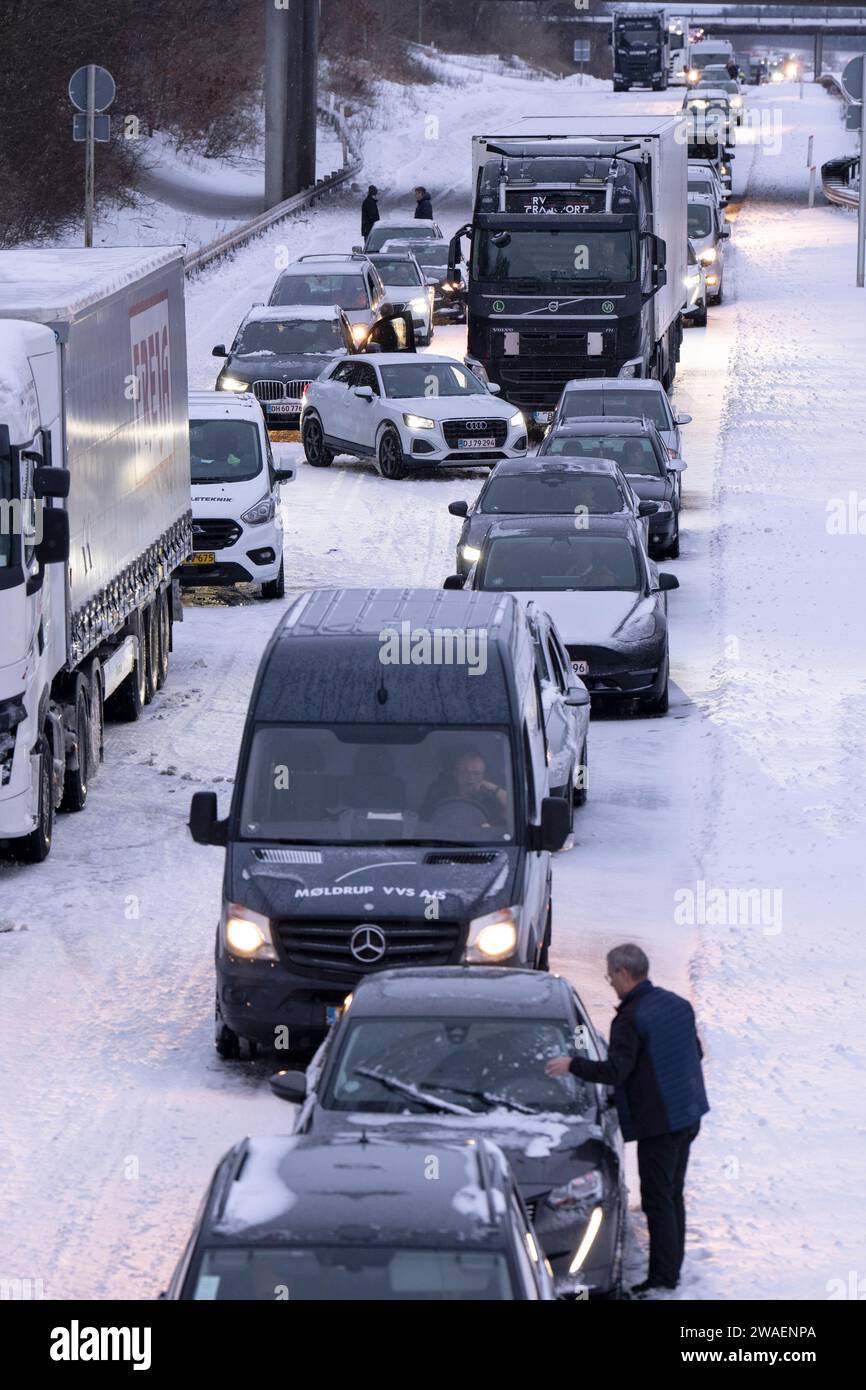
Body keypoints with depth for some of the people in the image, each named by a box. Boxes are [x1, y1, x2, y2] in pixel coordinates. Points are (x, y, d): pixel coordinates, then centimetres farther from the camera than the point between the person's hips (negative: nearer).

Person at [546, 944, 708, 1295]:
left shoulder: (630, 1019, -18)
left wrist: (572, 1065, -11)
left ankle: (663, 1276, -1)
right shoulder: (678, 1004, 8)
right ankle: (672, 1268, 23)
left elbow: (615, 1071, -22)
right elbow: (696, 1053, 16)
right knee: (674, 1194, 17)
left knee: (658, 1199, -3)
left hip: (658, 1121, -9)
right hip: (688, 1115, 9)